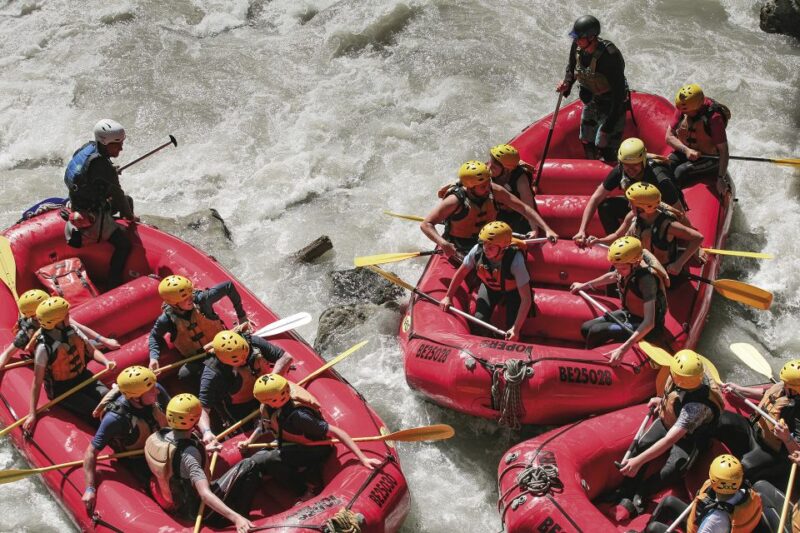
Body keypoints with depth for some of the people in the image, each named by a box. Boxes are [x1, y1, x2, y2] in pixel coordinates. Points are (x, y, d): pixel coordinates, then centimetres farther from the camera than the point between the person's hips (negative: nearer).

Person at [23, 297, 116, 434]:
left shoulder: (73, 331, -6)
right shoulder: (44, 348, -21)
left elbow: (92, 351, 6)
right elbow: (37, 382, -17)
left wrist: (106, 362, -16)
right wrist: (32, 414, -18)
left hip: (83, 377, 5)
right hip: (61, 389, -5)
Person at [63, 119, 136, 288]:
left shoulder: (89, 147, -4)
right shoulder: (102, 166, -31)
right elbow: (117, 194, -20)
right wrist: (130, 216, -4)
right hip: (92, 217, -10)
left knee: (128, 201, 25)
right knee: (124, 244, -14)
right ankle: (113, 285, -7)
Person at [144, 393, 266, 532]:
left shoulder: (154, 438, -10)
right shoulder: (188, 453, -31)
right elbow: (205, 494, -40)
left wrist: (202, 450, 13)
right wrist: (236, 518, -47)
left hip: (172, 506, 8)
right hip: (195, 511, -8)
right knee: (249, 466, -15)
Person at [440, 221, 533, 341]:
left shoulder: (515, 260, -41)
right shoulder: (477, 250, -31)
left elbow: (526, 299, -38)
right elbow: (461, 273, -8)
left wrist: (516, 329, -42)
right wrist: (448, 297, -2)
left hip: (513, 290, -3)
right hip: (489, 286, 3)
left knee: (512, 334, -14)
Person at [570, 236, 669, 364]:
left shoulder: (647, 279, -34)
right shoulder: (625, 268, -13)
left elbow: (649, 323, -38)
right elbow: (611, 277, 15)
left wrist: (623, 349, -45)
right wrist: (584, 285, 27)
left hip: (644, 328, -8)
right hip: (628, 314, 8)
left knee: (597, 331, -19)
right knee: (586, 328, 0)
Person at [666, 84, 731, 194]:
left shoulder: (714, 118, -26)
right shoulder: (682, 109, -10)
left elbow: (723, 150, -22)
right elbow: (669, 136, -4)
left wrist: (721, 178, -24)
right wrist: (686, 150, -22)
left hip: (710, 158, -5)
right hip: (687, 151, 5)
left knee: (681, 171, -29)